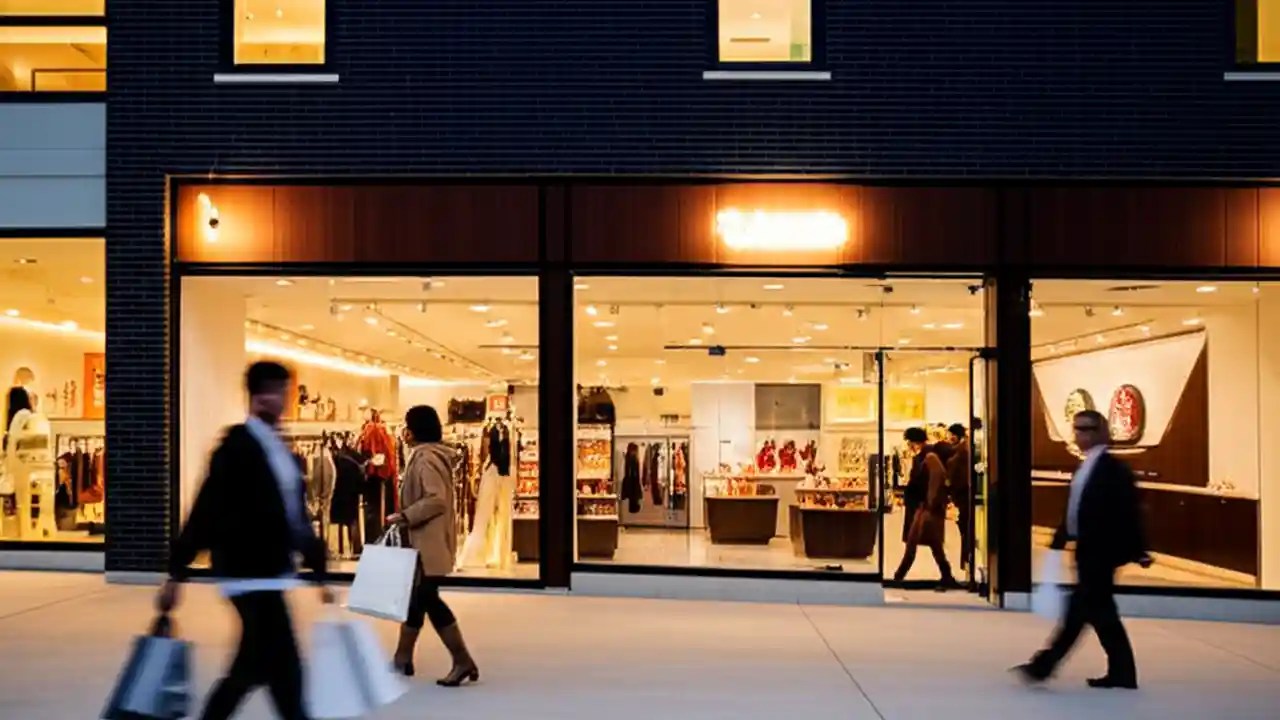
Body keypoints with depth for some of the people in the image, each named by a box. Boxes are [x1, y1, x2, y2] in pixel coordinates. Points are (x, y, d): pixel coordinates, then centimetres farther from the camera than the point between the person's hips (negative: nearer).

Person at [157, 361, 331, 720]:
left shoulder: (282, 450, 13)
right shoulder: (237, 444, -11)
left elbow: (296, 516, 16)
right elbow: (206, 511, -14)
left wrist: (319, 573, 17)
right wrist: (176, 574, -14)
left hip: (271, 572, 9)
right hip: (250, 573, -9)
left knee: (251, 668, 15)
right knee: (285, 671, -7)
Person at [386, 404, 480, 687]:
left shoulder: (426, 457, -16)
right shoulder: (424, 455, 16)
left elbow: (436, 500, -26)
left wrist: (403, 517, -20)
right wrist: (406, 518, 14)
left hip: (430, 541, -10)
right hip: (423, 540, 10)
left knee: (428, 599, -8)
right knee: (416, 597, 14)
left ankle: (462, 660, -4)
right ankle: (403, 658, 23)